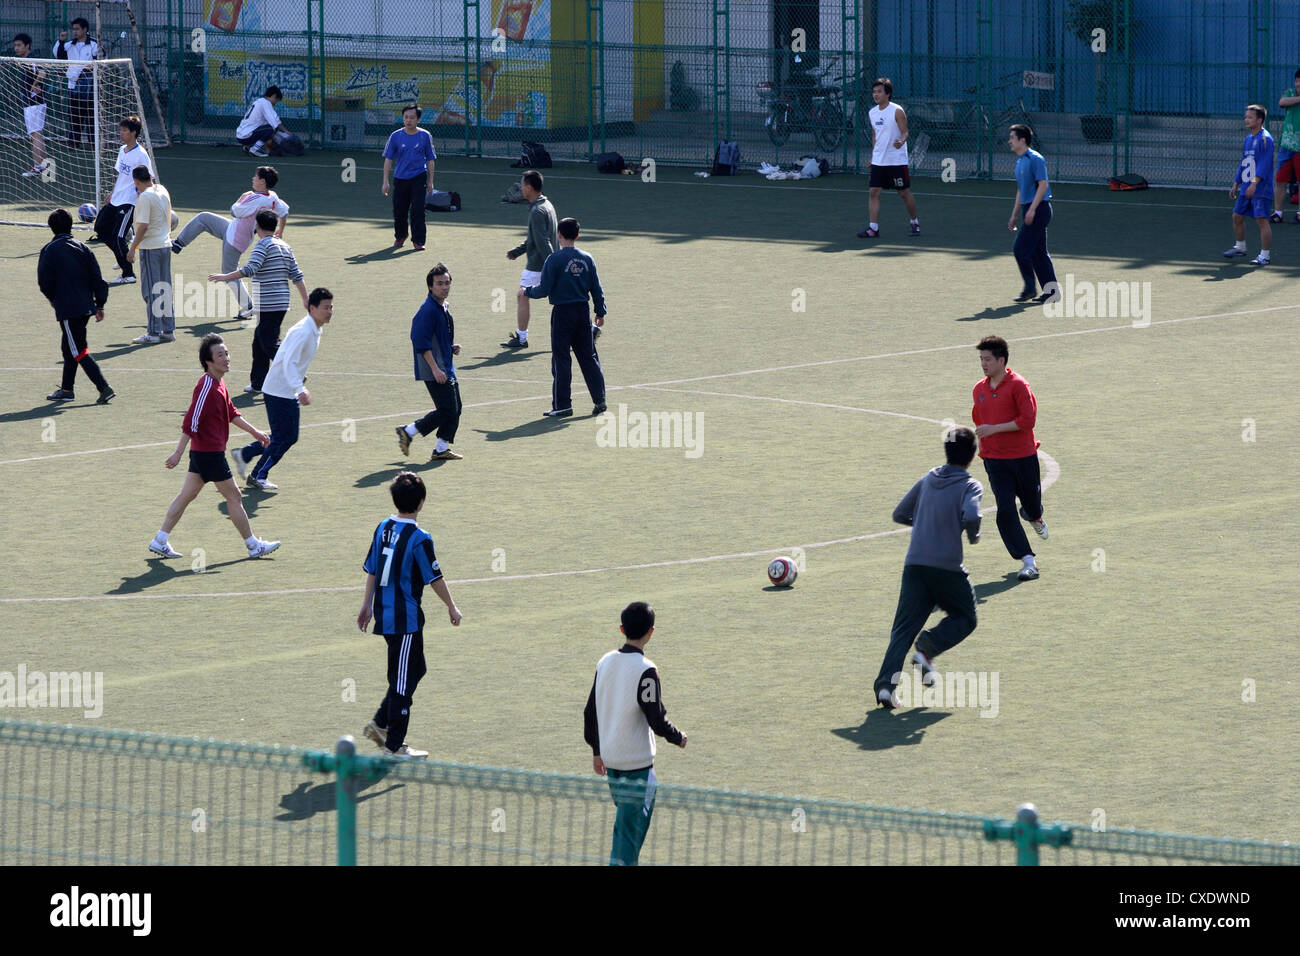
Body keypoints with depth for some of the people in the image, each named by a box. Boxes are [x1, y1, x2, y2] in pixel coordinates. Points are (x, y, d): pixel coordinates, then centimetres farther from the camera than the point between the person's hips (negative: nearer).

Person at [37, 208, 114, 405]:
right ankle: (66, 390, 28)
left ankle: (104, 388, -15)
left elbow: (44, 281, -6)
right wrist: (100, 305, 10)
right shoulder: (82, 248, 6)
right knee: (69, 349, 20)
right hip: (86, 306, 6)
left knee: (79, 352, -4)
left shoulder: (49, 251, -8)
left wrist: (52, 297, 15)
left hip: (67, 309, -6)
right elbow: (98, 278, 4)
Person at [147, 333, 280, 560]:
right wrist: (178, 453, -26)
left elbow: (231, 413, 25)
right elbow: (191, 422, -24)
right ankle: (253, 545, 12)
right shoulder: (207, 387, -22)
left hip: (201, 451, 10)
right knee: (233, 496, 1)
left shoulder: (218, 383, 10)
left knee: (187, 495, 13)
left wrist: (254, 432, 27)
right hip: (209, 453, -10)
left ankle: (160, 541, 16)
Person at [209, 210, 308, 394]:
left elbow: (250, 269, -24)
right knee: (259, 343, 16)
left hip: (268, 305, -9)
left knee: (269, 344, -7)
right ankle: (258, 382, 18)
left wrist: (226, 277, -21)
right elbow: (297, 276, 15)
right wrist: (306, 300, 19)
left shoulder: (263, 245, -11)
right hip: (282, 302, 9)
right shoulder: (285, 246, 14)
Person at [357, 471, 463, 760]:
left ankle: (380, 723, 24)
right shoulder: (419, 538, -18)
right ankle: (395, 745, 7)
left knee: (414, 670, 23)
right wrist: (452, 607, 4)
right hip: (406, 619, -8)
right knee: (403, 680, 1)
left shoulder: (383, 528, 3)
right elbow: (434, 578, -10)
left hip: (384, 614, 8)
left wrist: (367, 605, 23)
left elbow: (371, 570, 12)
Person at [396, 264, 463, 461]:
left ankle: (442, 449, 17)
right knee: (447, 410, -10)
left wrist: (452, 348, 8)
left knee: (454, 409, 10)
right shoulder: (428, 310, -18)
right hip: (434, 372, -10)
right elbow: (421, 343, -22)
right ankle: (408, 432, 0)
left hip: (446, 370, 10)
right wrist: (435, 368, -25)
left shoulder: (443, 308, 14)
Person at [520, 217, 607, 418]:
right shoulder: (587, 259, 3)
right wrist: (600, 312, 19)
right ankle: (600, 400, 12)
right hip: (583, 311, 5)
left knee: (561, 360, 1)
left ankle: (562, 405, 0)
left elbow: (544, 289, -11)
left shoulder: (555, 259, -12)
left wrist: (526, 292, 8)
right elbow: (597, 289, 8)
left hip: (562, 313, -5)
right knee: (589, 358, 12)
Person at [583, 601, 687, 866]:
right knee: (631, 827, -3)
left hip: (610, 757, 7)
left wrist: (597, 750, 22)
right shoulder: (645, 670, -17)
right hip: (637, 761, -7)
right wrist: (678, 738, 3)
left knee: (625, 820, 20)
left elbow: (590, 712, 11)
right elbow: (657, 719, -16)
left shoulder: (605, 662, 4)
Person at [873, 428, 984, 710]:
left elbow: (900, 514, 18)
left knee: (904, 628, 3)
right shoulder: (970, 486, -3)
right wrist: (973, 536, -1)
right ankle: (928, 647, -9)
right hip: (947, 567, -4)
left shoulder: (927, 480, 13)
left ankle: (886, 682, -17)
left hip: (914, 565, 4)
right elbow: (971, 516, -22)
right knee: (964, 618, 18)